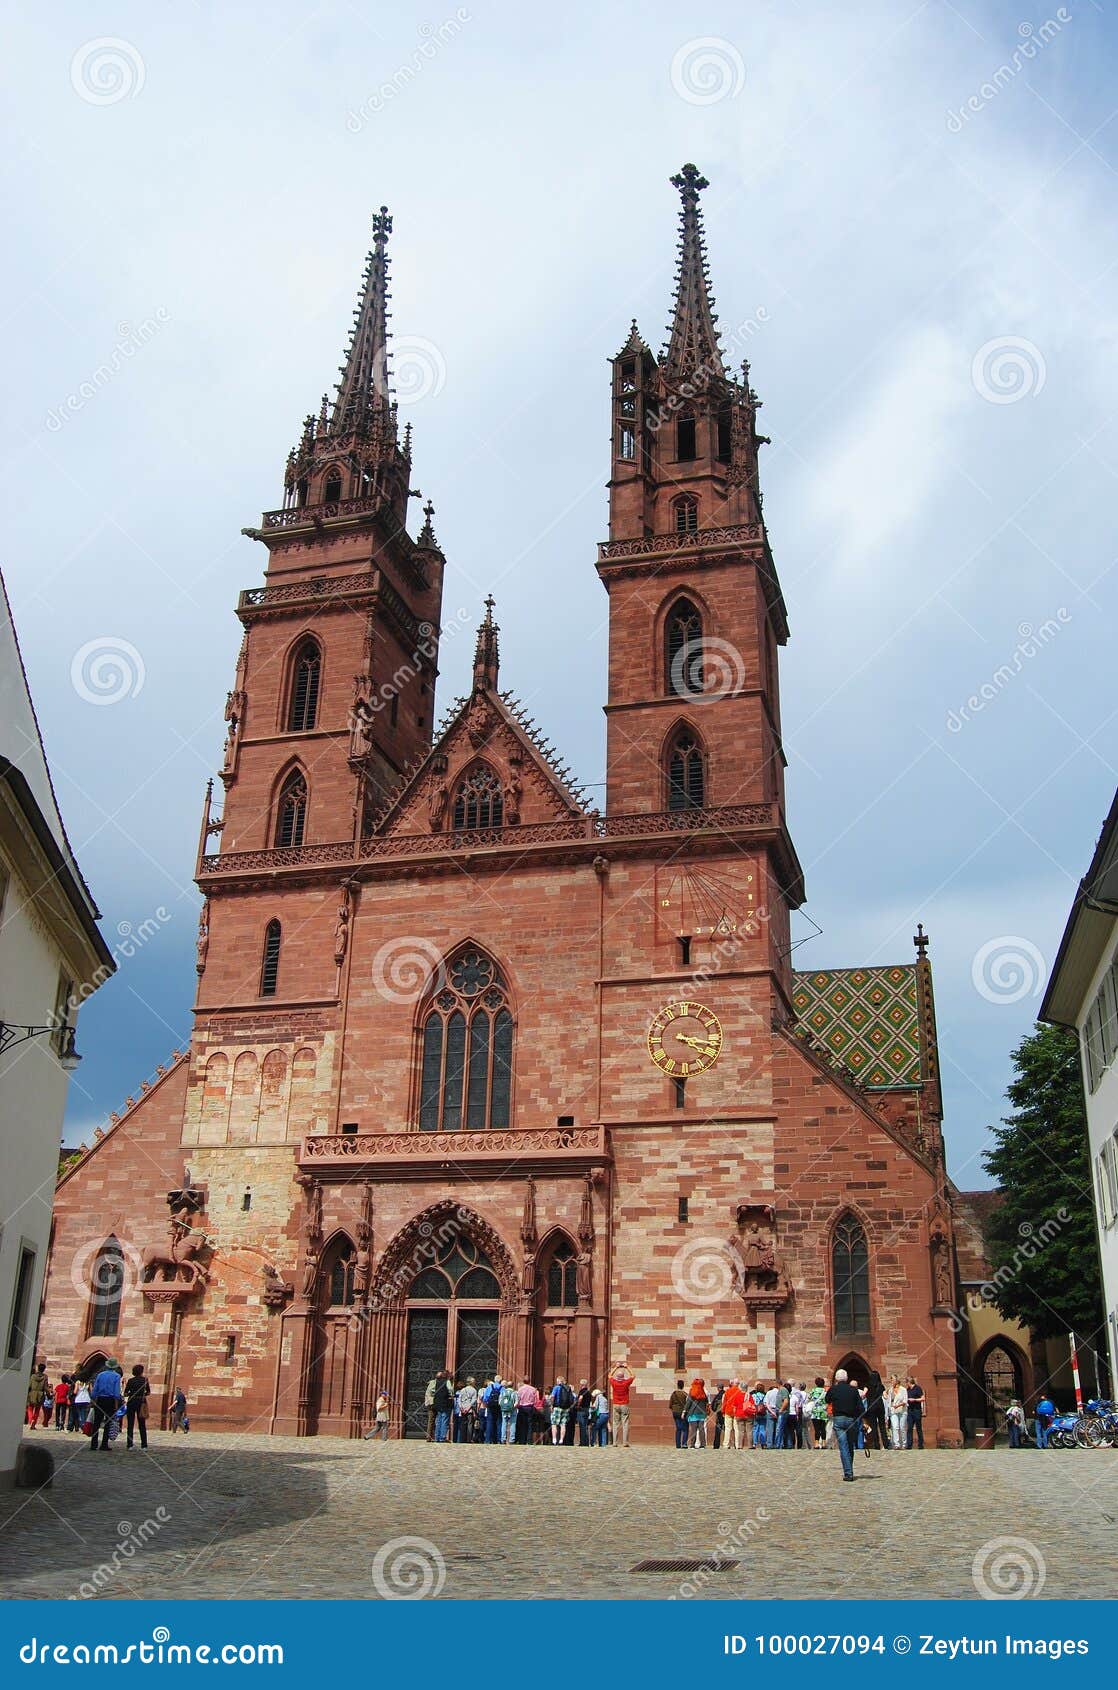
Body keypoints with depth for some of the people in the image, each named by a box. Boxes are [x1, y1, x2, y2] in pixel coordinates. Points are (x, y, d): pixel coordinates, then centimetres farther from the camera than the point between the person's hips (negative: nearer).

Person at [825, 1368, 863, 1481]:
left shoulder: (833, 1389, -1)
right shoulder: (853, 1390, 4)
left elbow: (827, 1401, 17)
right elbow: (860, 1407, 0)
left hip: (838, 1419, -3)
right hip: (851, 1420, 3)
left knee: (843, 1447, -4)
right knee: (850, 1447, 16)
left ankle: (848, 1474, -12)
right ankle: (850, 1472, 23)